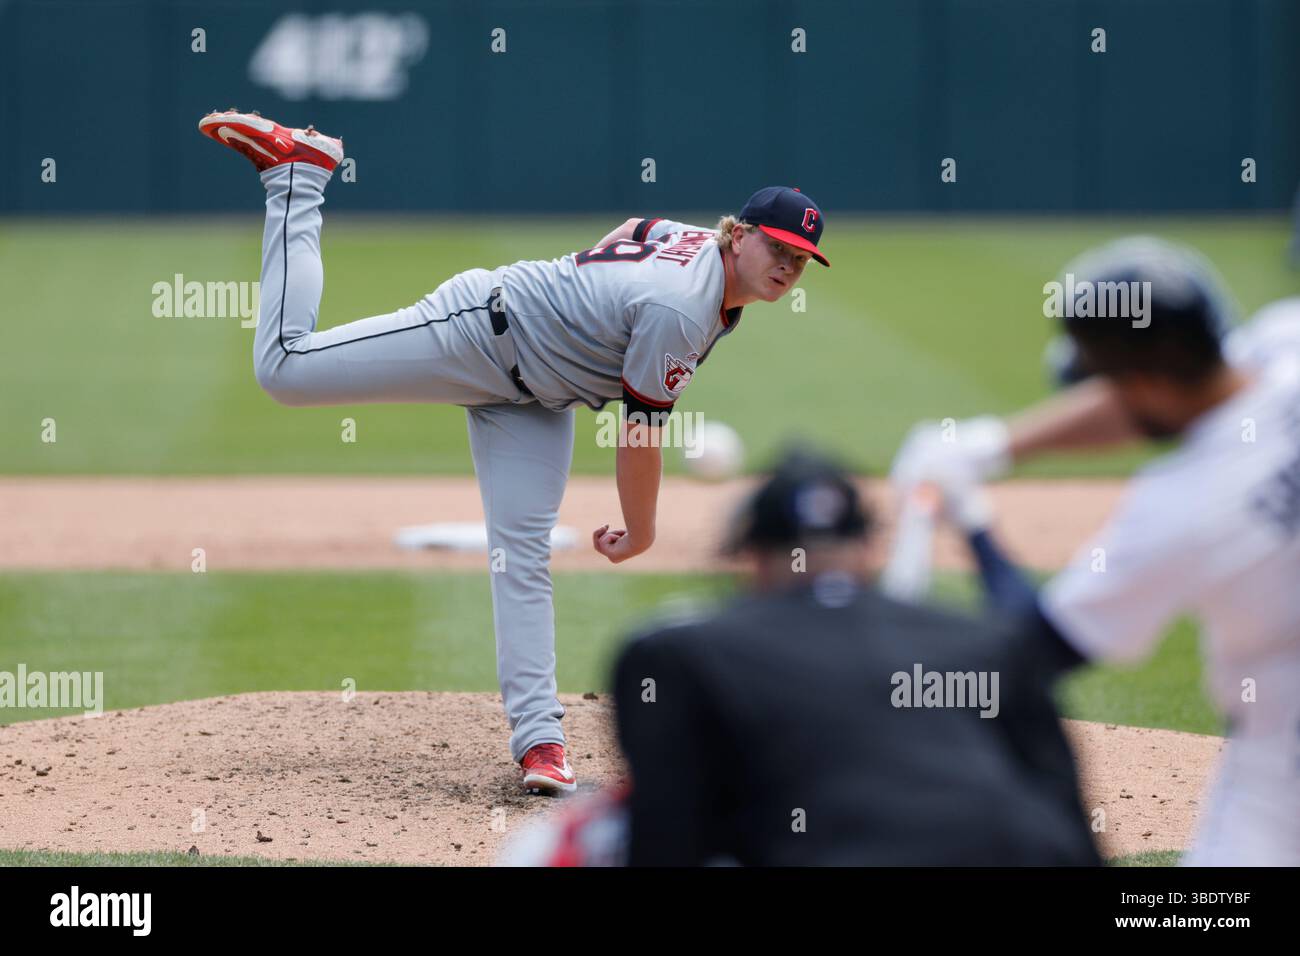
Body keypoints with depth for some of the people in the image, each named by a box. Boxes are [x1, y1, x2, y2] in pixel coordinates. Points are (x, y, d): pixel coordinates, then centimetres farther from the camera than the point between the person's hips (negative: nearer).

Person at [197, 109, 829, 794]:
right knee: (285, 368, -10)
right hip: (476, 330, -9)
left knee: (524, 556, 0)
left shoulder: (695, 241, -4)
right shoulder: (678, 312, -32)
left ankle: (537, 737, -6)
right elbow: (642, 427, -24)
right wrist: (639, 532, -11)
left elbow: (628, 232, 17)